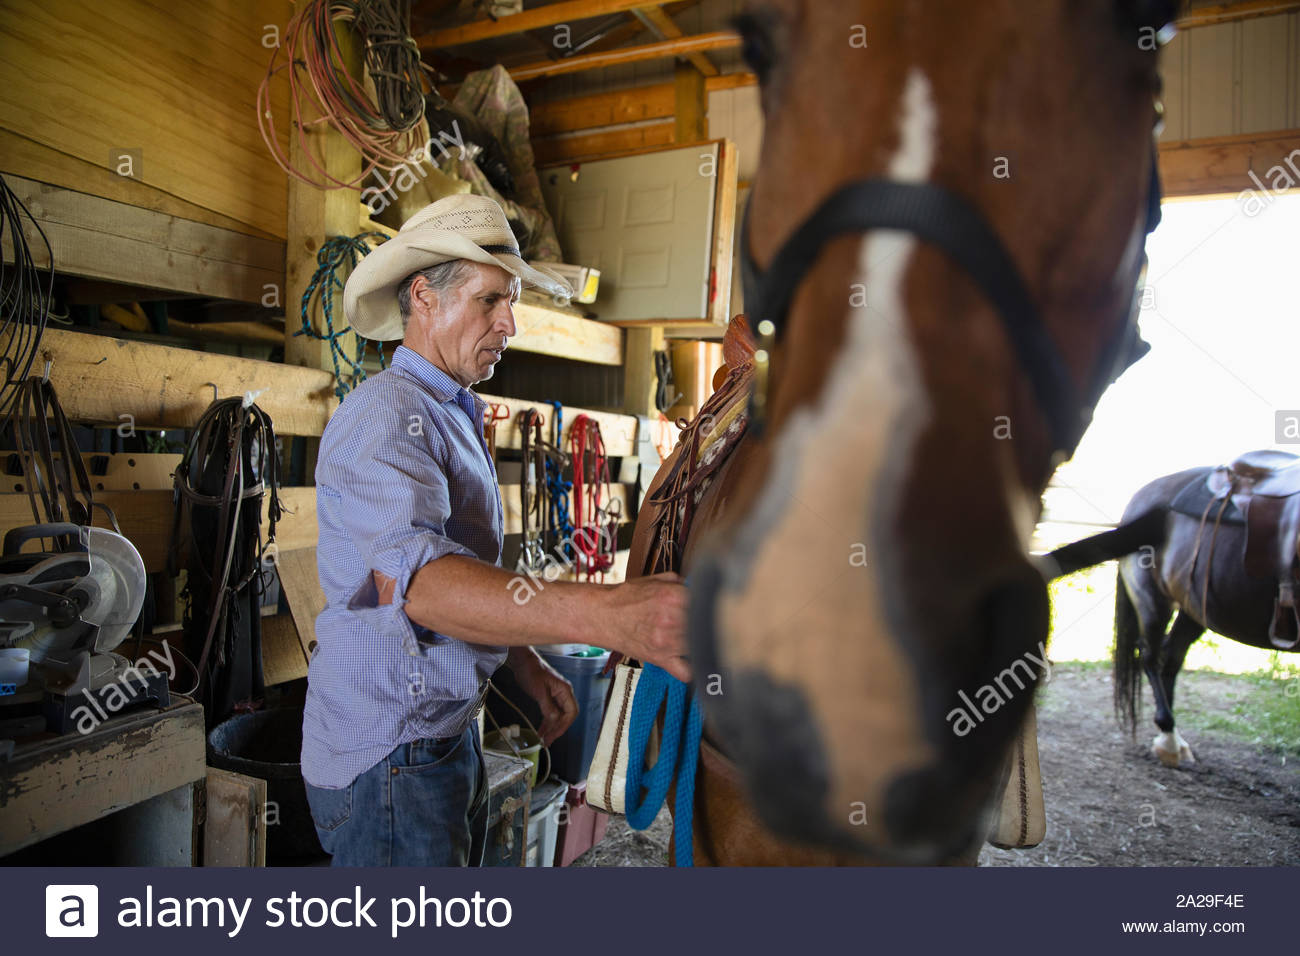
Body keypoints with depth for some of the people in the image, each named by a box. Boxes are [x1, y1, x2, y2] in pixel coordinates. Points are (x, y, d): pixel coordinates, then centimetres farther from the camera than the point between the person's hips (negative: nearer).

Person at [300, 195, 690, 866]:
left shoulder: (455, 415, 15)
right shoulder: (385, 415, -18)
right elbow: (412, 579, -37)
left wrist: (526, 665, 7)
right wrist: (606, 615, -49)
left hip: (446, 733, 10)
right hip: (389, 755, -9)